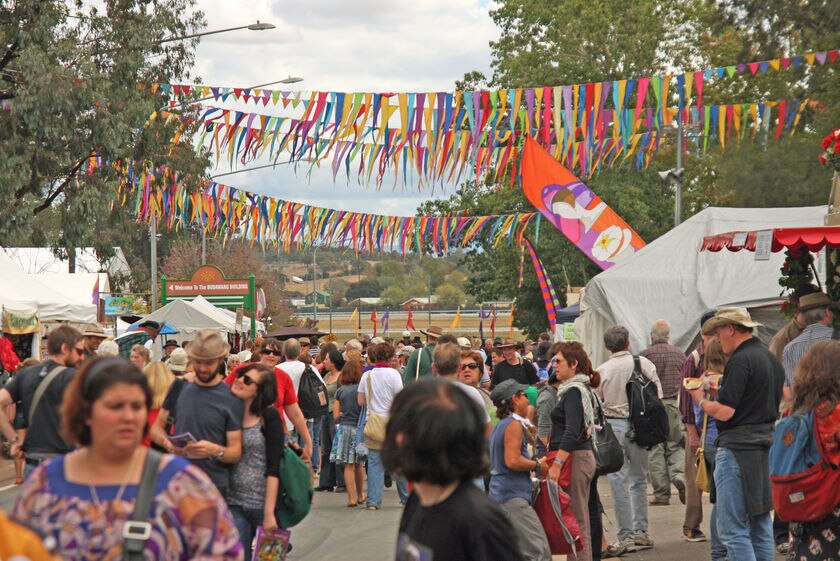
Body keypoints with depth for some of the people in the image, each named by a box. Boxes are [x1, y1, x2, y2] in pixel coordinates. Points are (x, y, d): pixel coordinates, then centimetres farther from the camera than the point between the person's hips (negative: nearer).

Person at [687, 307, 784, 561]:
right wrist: (720, 392, 21)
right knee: (760, 524, 13)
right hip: (765, 447, 9)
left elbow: (724, 412, -20)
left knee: (733, 529, -7)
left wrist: (701, 400, 1)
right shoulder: (772, 359, 15)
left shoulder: (740, 361, -14)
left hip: (738, 449, -9)